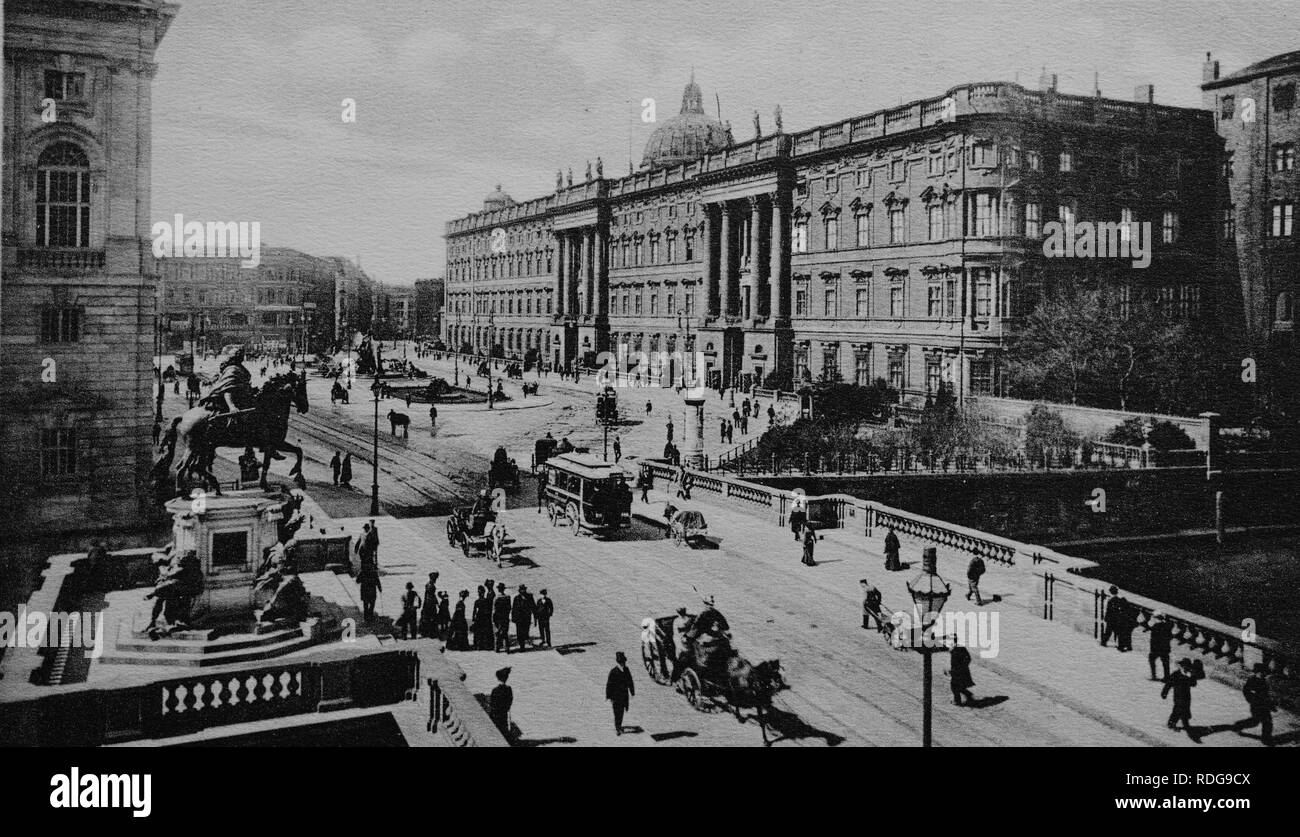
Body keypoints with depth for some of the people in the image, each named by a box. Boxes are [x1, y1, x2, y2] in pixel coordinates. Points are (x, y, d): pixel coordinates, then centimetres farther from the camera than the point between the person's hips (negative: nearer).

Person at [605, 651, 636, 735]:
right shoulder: (613, 672, -17)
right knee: (617, 713, -4)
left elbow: (630, 682, 10)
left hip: (624, 695, 5)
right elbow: (609, 685, -13)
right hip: (616, 696, -5)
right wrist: (608, 697, -12)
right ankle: (617, 729, 5)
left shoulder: (626, 670, -1)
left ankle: (619, 725, 33)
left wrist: (632, 693, 14)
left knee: (621, 711, 16)